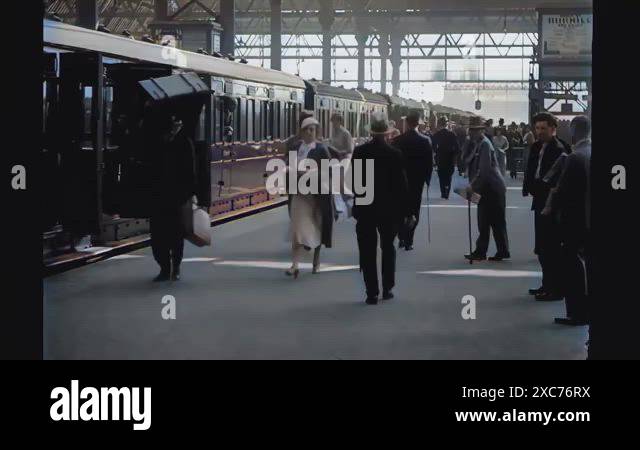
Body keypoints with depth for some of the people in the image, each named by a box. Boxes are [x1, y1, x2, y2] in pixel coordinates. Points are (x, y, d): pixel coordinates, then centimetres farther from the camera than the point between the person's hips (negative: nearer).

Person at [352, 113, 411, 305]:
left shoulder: (359, 152, -8)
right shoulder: (395, 154, -11)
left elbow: (354, 180, -1)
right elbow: (402, 185, -7)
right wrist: (404, 211, 1)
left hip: (364, 209, 0)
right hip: (389, 209, 0)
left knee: (367, 251, 5)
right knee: (388, 247, 18)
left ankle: (372, 292, 4)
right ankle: (387, 289, 19)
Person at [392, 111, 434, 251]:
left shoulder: (397, 140, -7)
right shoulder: (425, 141, -9)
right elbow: (430, 162, -4)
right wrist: (427, 178, 10)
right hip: (417, 180, -1)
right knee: (413, 210, 5)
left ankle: (402, 238, 13)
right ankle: (408, 241, 2)